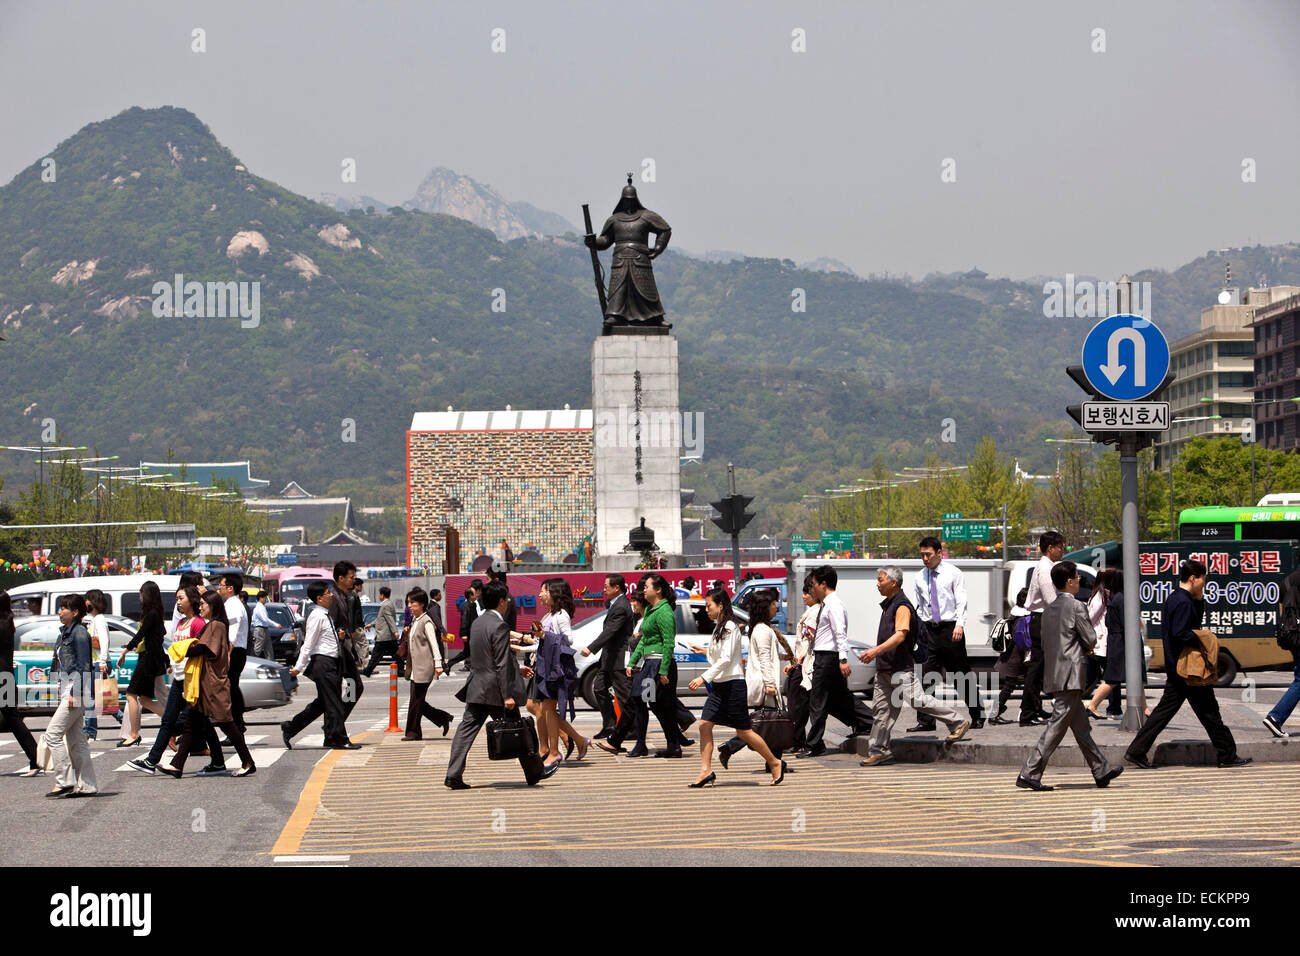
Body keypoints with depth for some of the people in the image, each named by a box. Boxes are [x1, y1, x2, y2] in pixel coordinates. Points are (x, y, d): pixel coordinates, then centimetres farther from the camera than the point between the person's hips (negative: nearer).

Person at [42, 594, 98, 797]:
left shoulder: (79, 632, -11)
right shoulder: (65, 633, 18)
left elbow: (83, 665, -16)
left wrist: (75, 693, -20)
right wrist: (64, 693, 20)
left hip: (78, 689, -10)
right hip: (68, 690, 10)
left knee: (53, 734, -12)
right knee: (75, 740, 9)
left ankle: (64, 781, -11)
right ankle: (86, 786, 11)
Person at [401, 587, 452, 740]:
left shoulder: (426, 622, -9)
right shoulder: (414, 621, 16)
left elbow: (434, 644, -14)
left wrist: (438, 664, -19)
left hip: (424, 668, -9)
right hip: (415, 668, 9)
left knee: (416, 700, -5)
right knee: (418, 701, 8)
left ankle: (413, 732, 2)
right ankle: (444, 718, 20)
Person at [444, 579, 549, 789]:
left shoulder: (478, 622, 10)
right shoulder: (500, 626, -17)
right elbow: (502, 665, -19)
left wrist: (517, 669, 26)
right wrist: (508, 695, -18)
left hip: (476, 690, 8)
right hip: (495, 691, -8)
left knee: (467, 730, 3)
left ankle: (453, 776, -4)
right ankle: (534, 772, 20)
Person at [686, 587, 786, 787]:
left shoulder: (730, 627, -14)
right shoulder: (719, 627, 14)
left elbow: (726, 659, -22)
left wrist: (704, 678, -27)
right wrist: (706, 651, 18)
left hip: (733, 684, -9)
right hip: (719, 686, 9)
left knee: (743, 731, -2)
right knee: (705, 724, -3)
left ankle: (775, 763, 13)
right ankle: (705, 772, -5)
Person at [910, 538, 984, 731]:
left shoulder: (953, 573, 0)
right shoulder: (920, 578, 11)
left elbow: (961, 601, -6)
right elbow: (916, 606, 13)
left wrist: (960, 624, -20)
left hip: (950, 628, -3)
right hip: (929, 630, 3)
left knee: (962, 676, 2)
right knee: (926, 677, -3)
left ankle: (977, 717, 14)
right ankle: (926, 720, 1)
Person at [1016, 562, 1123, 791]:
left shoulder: (1049, 610, 13)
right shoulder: (1076, 607, -11)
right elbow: (1091, 640, -11)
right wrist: (1085, 647, 13)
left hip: (1053, 675, 9)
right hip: (1071, 675, -9)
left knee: (1081, 727, 14)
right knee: (1057, 727, -8)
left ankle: (1102, 772, 22)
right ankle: (1029, 774, -12)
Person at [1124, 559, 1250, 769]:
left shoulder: (1174, 599, 15)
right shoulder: (1184, 602, -18)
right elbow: (1180, 633, -25)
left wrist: (1199, 600, 9)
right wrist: (1201, 641, -14)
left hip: (1175, 666, 10)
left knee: (1166, 708, 9)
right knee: (1208, 709, 0)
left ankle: (1136, 752, 7)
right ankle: (1227, 754, 9)